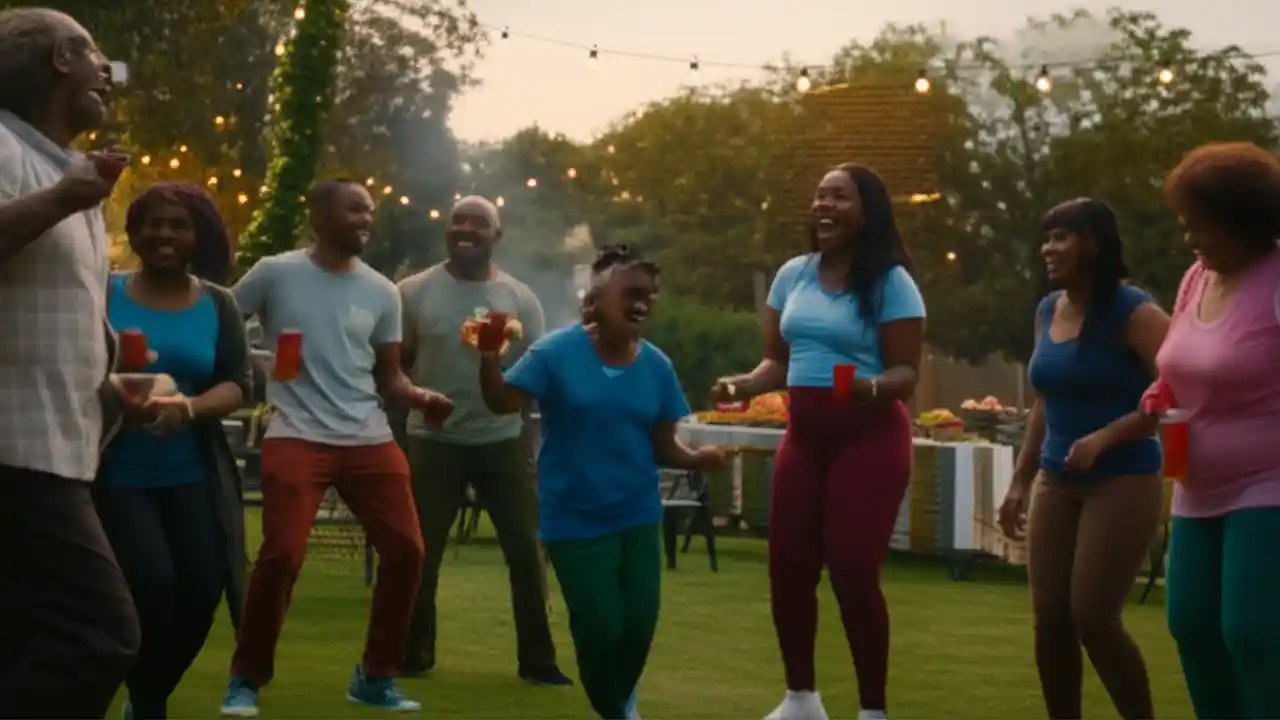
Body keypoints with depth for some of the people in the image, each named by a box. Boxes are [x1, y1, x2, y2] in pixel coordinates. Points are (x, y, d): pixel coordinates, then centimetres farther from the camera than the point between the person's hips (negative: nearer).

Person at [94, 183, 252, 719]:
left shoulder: (218, 304, 4)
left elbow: (237, 384, -1)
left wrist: (187, 408, -22)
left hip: (193, 475, 2)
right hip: (116, 474, -2)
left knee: (200, 590, -5)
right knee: (152, 584, -17)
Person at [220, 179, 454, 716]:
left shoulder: (382, 292, 10)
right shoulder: (274, 274, -1)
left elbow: (387, 376, 13)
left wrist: (421, 398, -7)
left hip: (370, 439, 5)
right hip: (296, 437, -4)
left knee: (406, 549, -1)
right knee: (282, 554, -14)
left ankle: (376, 676, 16)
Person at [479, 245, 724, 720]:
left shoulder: (656, 366, -1)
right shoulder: (557, 353, -11)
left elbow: (663, 446, 2)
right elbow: (502, 401, -15)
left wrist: (697, 458, -18)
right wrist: (490, 354, -31)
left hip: (637, 515, 4)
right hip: (575, 520, -4)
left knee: (639, 621, 4)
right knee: (601, 626, -6)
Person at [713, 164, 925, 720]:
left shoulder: (890, 282, -8)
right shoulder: (793, 274, 8)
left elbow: (906, 371, -11)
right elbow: (778, 360, 13)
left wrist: (871, 387, -32)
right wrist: (747, 383, -7)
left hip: (869, 439, -6)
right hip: (804, 436, 6)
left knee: (853, 571, -8)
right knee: (788, 566, 6)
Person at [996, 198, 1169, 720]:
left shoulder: (1131, 311, -11)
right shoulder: (1048, 310, 9)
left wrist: (1105, 437, -24)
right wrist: (1021, 480, 17)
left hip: (1122, 482, -6)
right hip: (1056, 483, 7)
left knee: (1092, 616, -10)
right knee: (1049, 619, 3)